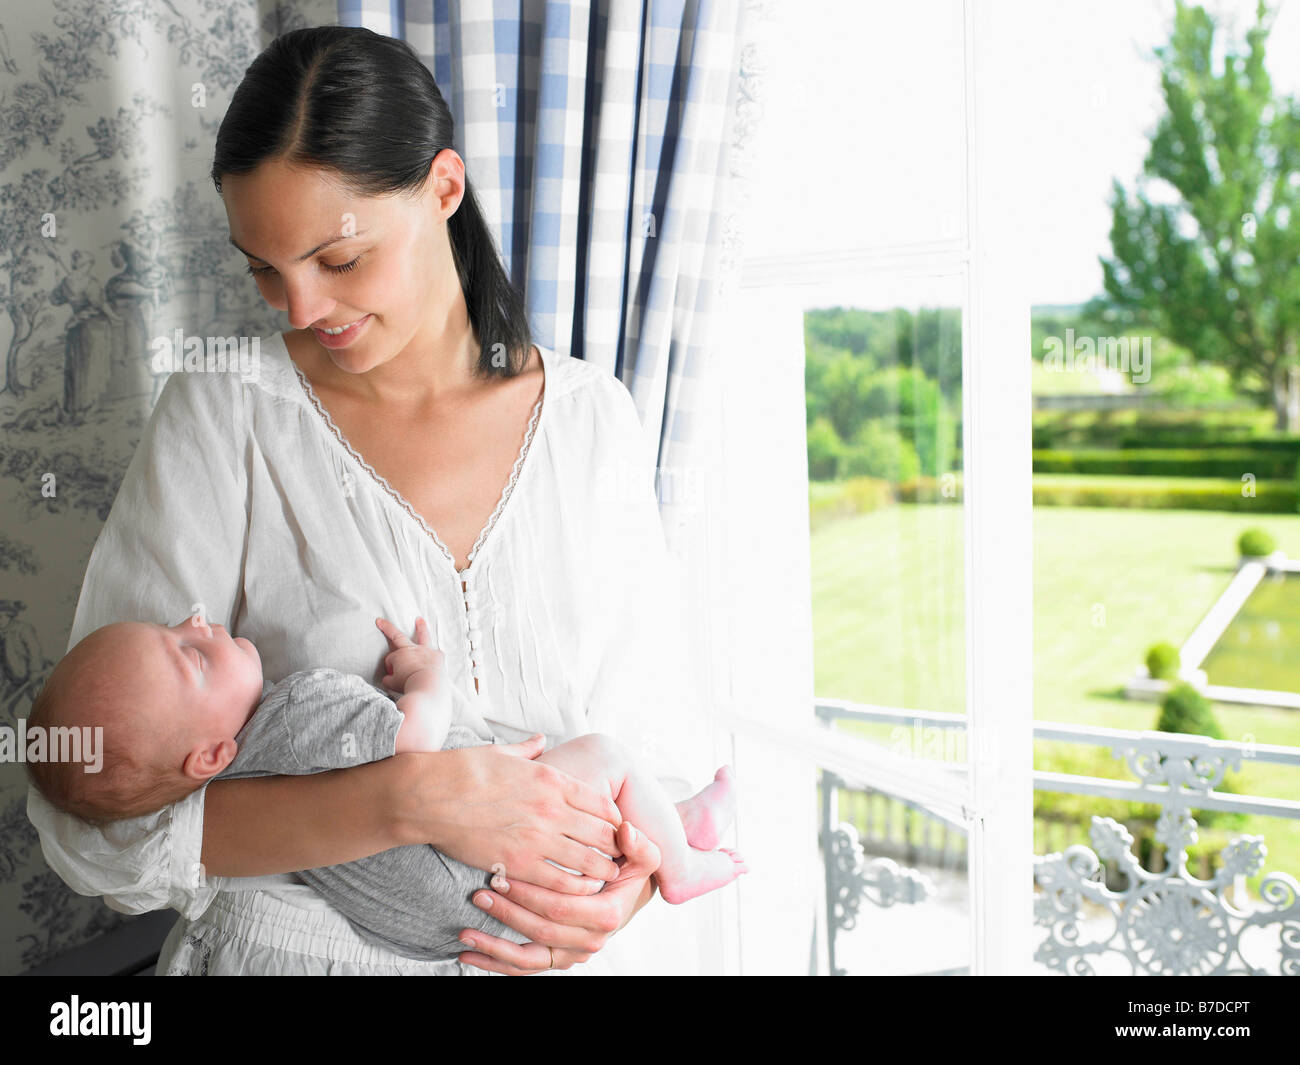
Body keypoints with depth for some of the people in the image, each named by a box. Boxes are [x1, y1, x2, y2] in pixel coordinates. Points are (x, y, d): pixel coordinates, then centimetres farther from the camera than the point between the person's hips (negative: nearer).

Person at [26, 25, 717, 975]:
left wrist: (634, 879, -11)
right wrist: (412, 799, -21)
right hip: (291, 945, -1)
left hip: (557, 950, 2)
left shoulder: (592, 418, 1)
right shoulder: (219, 424, -6)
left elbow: (659, 717, 7)